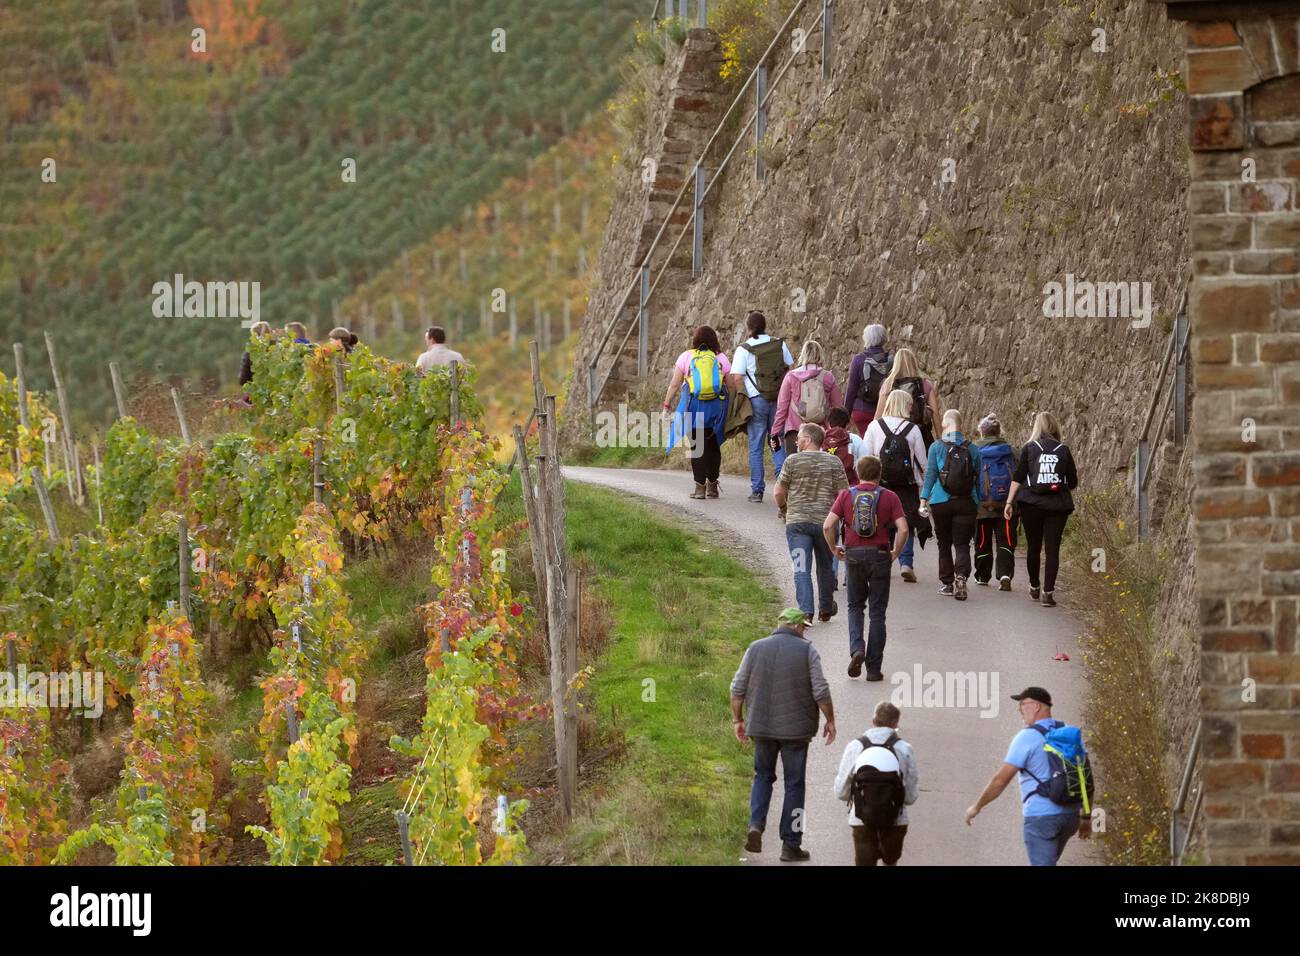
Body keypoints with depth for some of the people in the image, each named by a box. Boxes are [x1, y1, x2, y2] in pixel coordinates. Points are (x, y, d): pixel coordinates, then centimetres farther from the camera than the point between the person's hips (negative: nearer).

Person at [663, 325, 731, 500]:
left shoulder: (686, 357, 3)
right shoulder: (721, 359, 7)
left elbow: (675, 384, 1)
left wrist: (667, 405, 7)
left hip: (693, 407, -2)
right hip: (716, 406, 2)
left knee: (696, 446, 3)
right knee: (713, 445, 14)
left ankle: (700, 487, -1)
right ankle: (712, 486, 17)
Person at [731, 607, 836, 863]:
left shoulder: (756, 648, 3)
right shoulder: (807, 651, -5)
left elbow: (738, 688, 2)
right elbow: (821, 690, -8)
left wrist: (737, 720, 12)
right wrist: (830, 720, 4)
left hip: (761, 726, 3)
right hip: (796, 727, -2)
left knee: (763, 776, 19)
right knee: (794, 784, 6)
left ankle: (756, 826, -4)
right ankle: (790, 844, 7)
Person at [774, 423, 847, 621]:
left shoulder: (793, 461, -5)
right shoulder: (834, 462, 1)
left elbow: (779, 492, -1)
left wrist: (784, 508, 19)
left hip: (797, 522, -2)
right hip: (825, 521, 2)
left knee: (801, 569, -2)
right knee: (825, 566, 19)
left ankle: (805, 611, -14)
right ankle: (826, 609, 31)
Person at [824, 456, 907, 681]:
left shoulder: (846, 496, 1)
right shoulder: (889, 497, -2)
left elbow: (828, 526, -8)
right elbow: (903, 529, -12)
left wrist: (834, 549, 7)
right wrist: (895, 553, 3)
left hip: (854, 555, 1)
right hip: (880, 555, -1)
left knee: (855, 606, 19)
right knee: (877, 612, 7)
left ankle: (856, 648, -7)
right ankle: (874, 668, 6)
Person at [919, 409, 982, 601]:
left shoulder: (937, 447, -2)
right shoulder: (972, 449, 3)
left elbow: (930, 475, -4)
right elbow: (979, 479, 7)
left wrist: (923, 500, -1)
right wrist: (978, 504, 14)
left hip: (941, 502, -1)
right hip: (966, 504, 1)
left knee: (944, 543, 12)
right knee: (962, 544, 0)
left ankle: (947, 583, 16)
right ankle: (961, 576, -24)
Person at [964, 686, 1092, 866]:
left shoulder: (1027, 738, -13)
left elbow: (1001, 779, -12)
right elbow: (1086, 778, 9)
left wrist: (977, 807, 0)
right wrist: (1086, 817, 16)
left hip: (1041, 818, -7)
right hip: (1070, 815, 7)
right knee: (1046, 863, 26)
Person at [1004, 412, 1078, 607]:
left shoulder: (1029, 448, 1)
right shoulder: (1063, 450, 3)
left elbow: (1018, 478, -4)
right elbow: (1073, 483, 6)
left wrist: (1009, 502, -1)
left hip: (1031, 504, 0)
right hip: (1057, 506, 0)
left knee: (1033, 546, 15)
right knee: (1052, 549, -1)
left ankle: (1034, 588, 26)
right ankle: (1048, 592, -9)